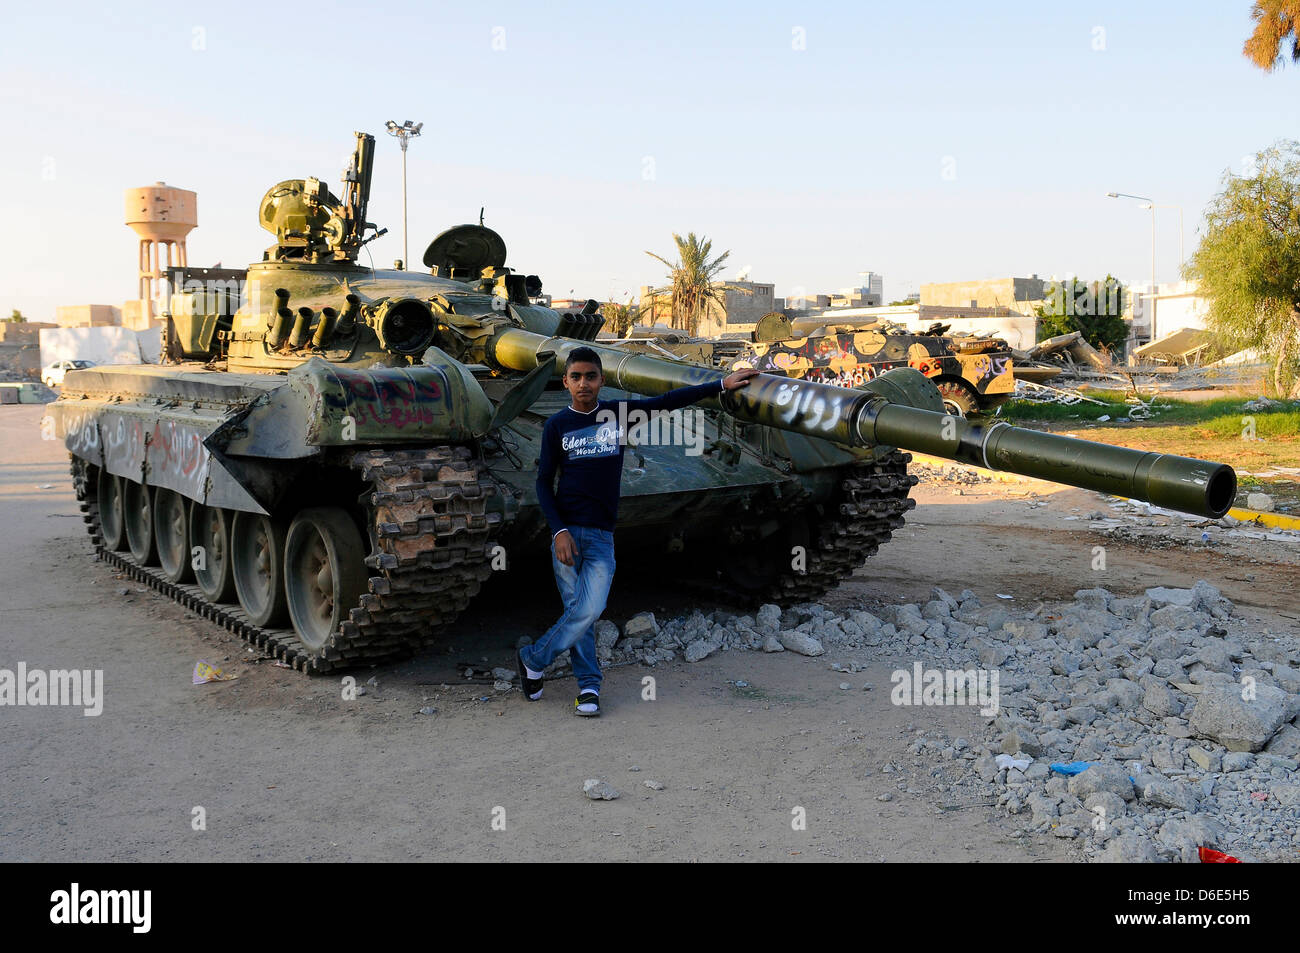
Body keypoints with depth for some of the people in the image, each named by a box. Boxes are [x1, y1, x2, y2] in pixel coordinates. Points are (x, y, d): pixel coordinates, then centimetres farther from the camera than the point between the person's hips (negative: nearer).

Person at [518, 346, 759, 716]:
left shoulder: (619, 412, 6)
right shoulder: (557, 426, 3)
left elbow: (667, 401, 7)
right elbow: (544, 482, 3)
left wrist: (721, 384, 6)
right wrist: (558, 531, -8)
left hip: (601, 535, 1)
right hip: (567, 530, -1)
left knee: (588, 610, -10)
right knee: (579, 611, 0)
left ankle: (532, 659, 7)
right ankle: (588, 684, 16)